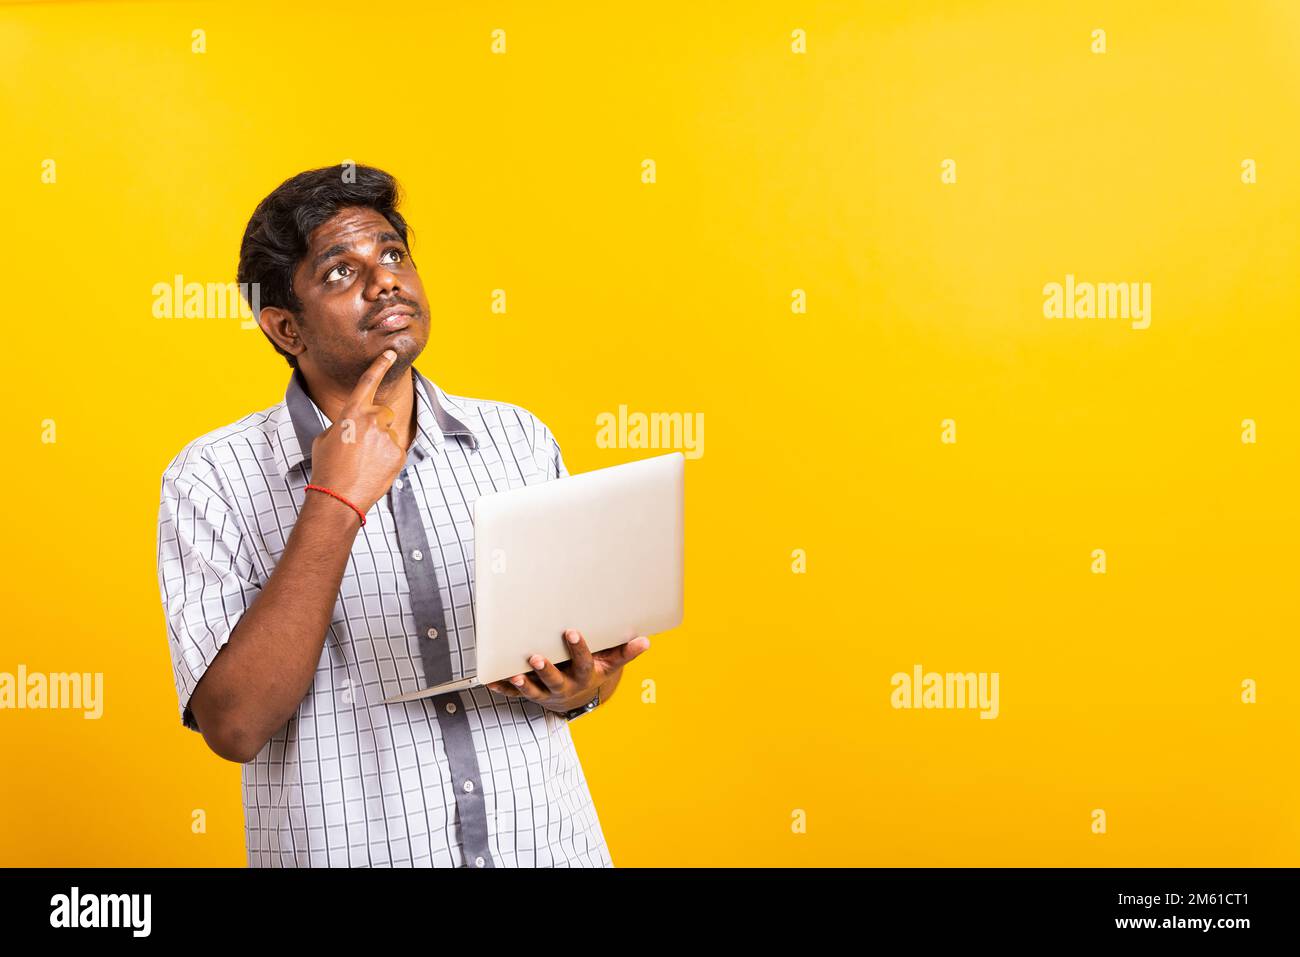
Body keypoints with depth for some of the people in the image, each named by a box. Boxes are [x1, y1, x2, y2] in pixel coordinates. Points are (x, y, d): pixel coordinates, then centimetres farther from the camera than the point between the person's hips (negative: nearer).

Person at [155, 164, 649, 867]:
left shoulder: (521, 439, 6)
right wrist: (334, 505, -16)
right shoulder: (212, 480, -4)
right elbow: (233, 726, -14)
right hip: (351, 849, -3)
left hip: (547, 841, 3)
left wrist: (581, 686, -9)